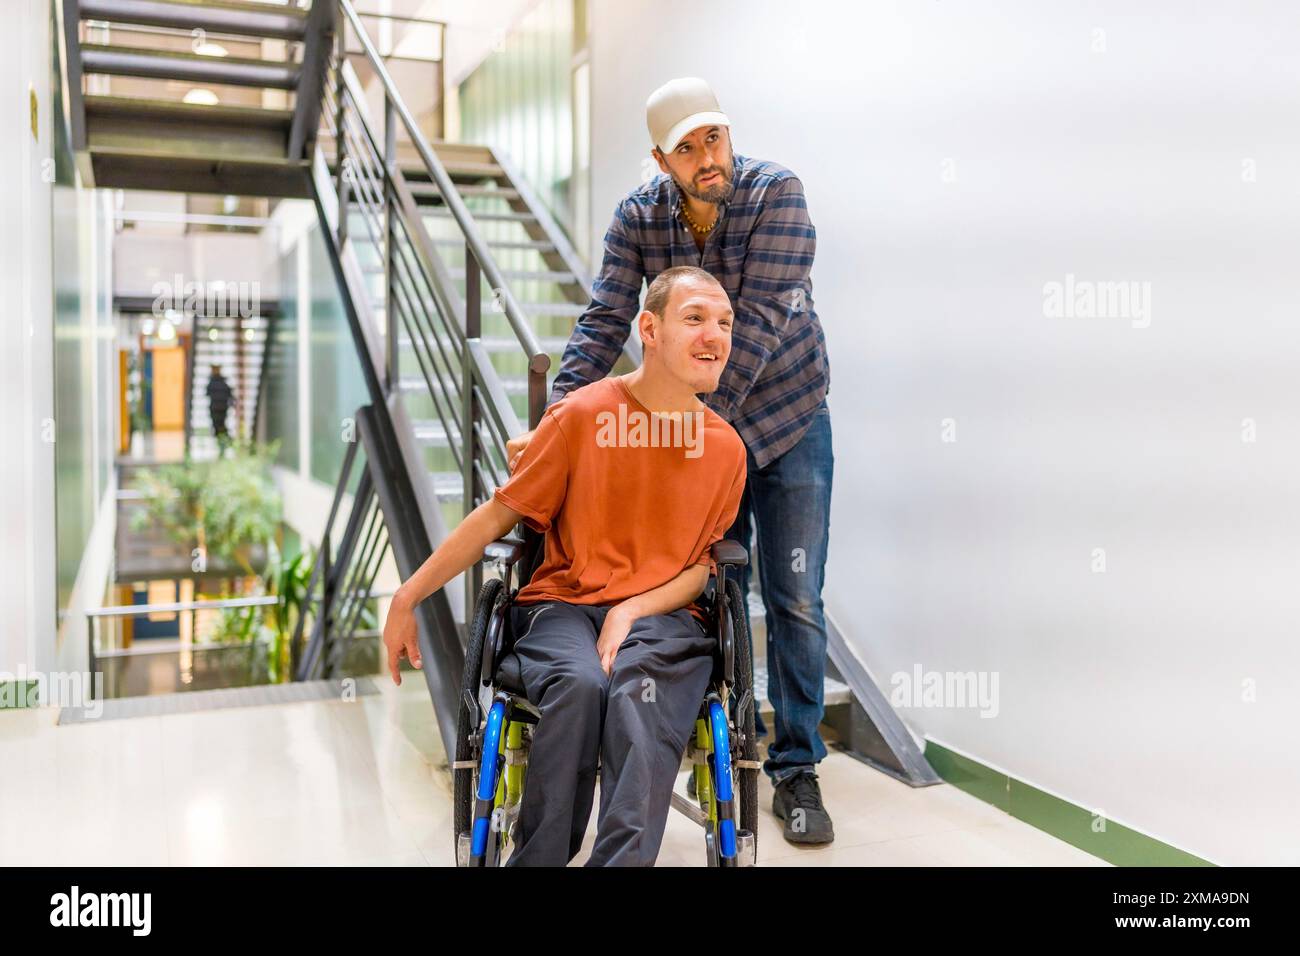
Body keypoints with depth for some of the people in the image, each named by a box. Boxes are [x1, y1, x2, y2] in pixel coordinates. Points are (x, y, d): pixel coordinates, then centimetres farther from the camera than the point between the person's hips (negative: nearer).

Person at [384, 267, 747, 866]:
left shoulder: (726, 448, 3)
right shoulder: (581, 416, -5)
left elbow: (700, 563, 9)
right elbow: (498, 515, 1)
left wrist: (630, 613, -10)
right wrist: (406, 599, 1)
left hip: (661, 615, 2)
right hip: (562, 605, -1)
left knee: (641, 693, -32)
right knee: (580, 683, -33)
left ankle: (624, 859, -28)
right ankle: (539, 858, -17)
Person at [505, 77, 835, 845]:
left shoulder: (777, 193, -18)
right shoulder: (639, 218, -8)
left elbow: (759, 323, -26)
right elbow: (605, 323, -13)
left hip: (786, 423, -2)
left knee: (794, 602, 1)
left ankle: (796, 771, 15)